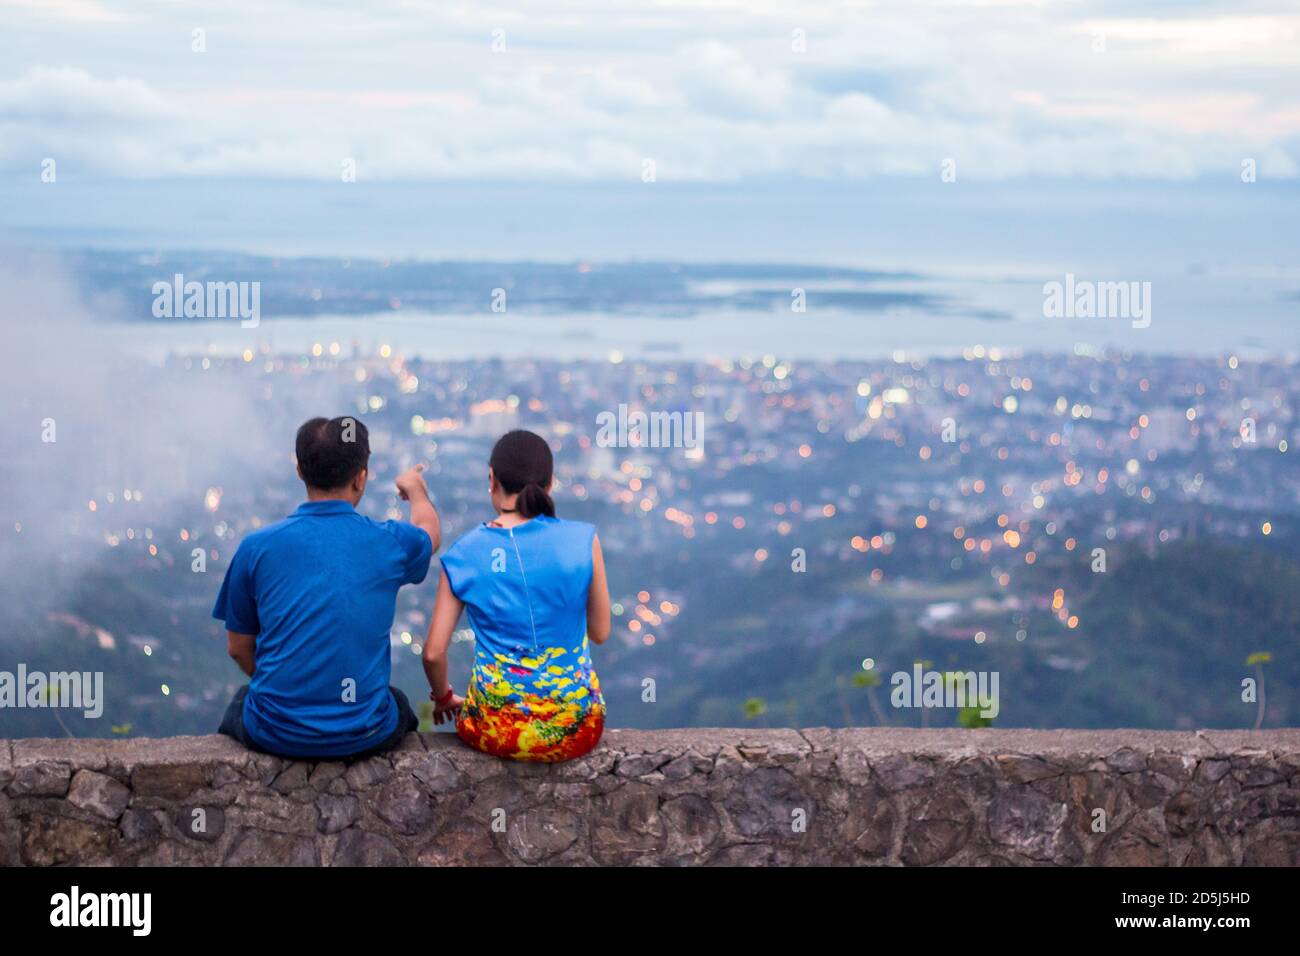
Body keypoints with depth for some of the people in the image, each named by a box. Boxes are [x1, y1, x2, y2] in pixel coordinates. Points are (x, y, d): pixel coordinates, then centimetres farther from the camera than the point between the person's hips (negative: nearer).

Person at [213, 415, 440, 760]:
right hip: (365, 737, 0)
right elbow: (431, 533, 22)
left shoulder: (257, 547, -8)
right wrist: (415, 489, 45)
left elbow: (239, 649, 4)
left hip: (276, 735, 0)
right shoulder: (391, 543, -5)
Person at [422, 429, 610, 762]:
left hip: (496, 733, 0)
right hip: (576, 731, 0)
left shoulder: (463, 556, -6)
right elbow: (600, 633, 1)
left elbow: (433, 653, -4)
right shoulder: (583, 541, -8)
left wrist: (444, 697, 15)